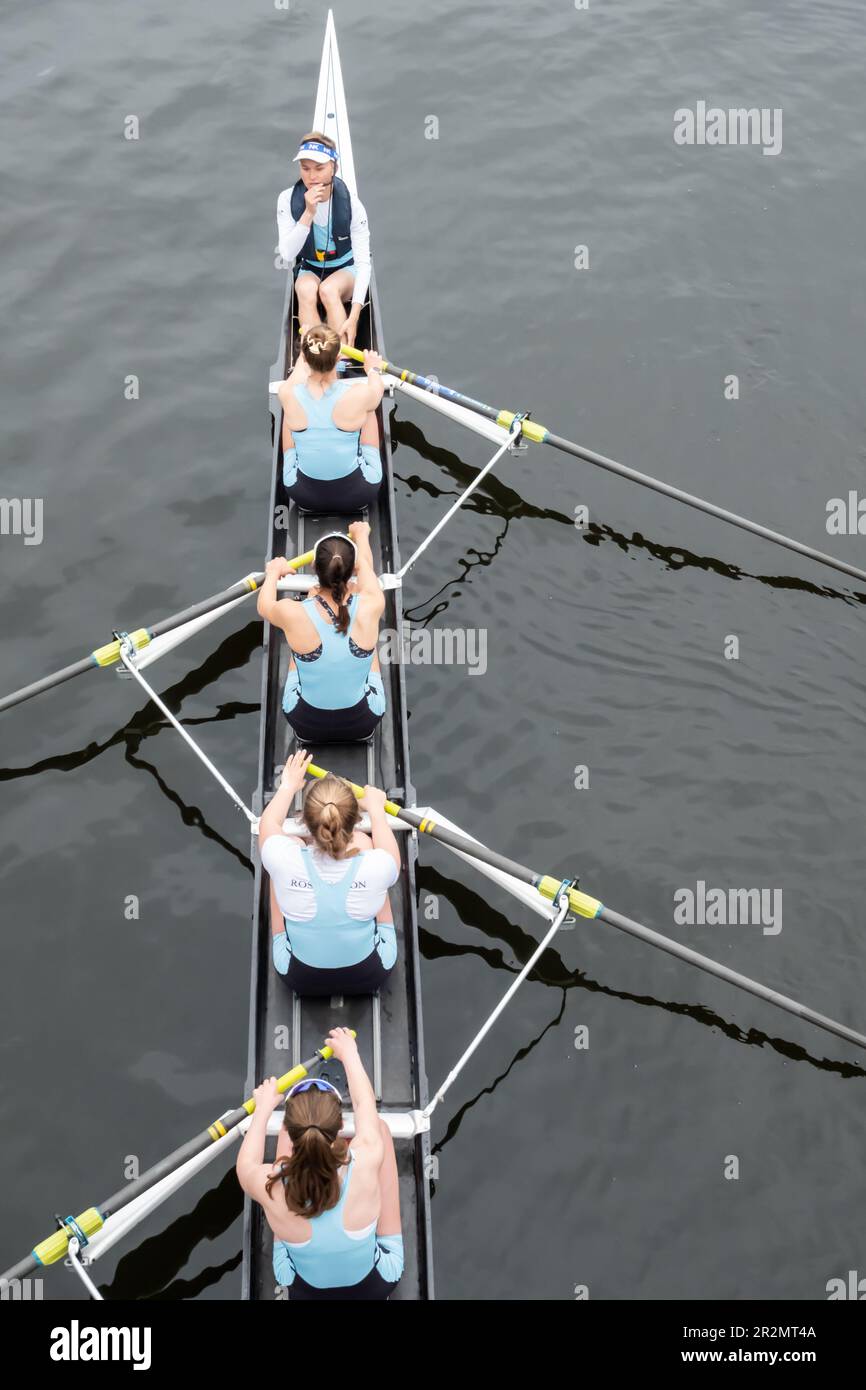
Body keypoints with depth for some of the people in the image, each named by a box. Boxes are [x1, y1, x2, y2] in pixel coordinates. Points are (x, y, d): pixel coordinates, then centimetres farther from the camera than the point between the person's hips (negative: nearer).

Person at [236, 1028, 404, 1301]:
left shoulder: (272, 1189, -35)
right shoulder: (365, 1165, -35)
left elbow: (246, 1165, -6)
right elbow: (365, 1103, -11)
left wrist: (264, 1108, 8)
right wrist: (349, 1053, 7)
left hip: (302, 1289, 1)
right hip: (374, 1286, -1)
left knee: (292, 1132, 6)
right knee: (380, 1125, 6)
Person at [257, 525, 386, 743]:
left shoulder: (294, 614, -26)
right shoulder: (370, 607, -25)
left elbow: (264, 606, 0)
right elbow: (365, 564, 0)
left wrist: (274, 572, 22)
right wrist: (361, 534, 22)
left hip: (306, 726, 0)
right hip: (362, 724, 1)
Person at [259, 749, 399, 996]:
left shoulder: (286, 861, -30)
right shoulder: (375, 867, -31)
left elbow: (268, 823, -3)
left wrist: (288, 787, 14)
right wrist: (375, 809, 13)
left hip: (300, 978, 0)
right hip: (371, 976, 0)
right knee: (363, 841, 9)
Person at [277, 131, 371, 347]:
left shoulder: (351, 204, -19)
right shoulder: (288, 199, -13)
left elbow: (363, 261, -21)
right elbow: (287, 254, -18)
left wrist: (354, 317, -33)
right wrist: (308, 213, -31)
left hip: (347, 269, -1)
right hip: (309, 270, 2)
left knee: (328, 290, -36)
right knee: (306, 291, -34)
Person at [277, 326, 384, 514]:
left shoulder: (287, 394, -19)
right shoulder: (358, 395, -23)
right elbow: (378, 388, 4)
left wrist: (306, 353, 31)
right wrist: (374, 370, 28)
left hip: (304, 497, 1)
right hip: (358, 497, -1)